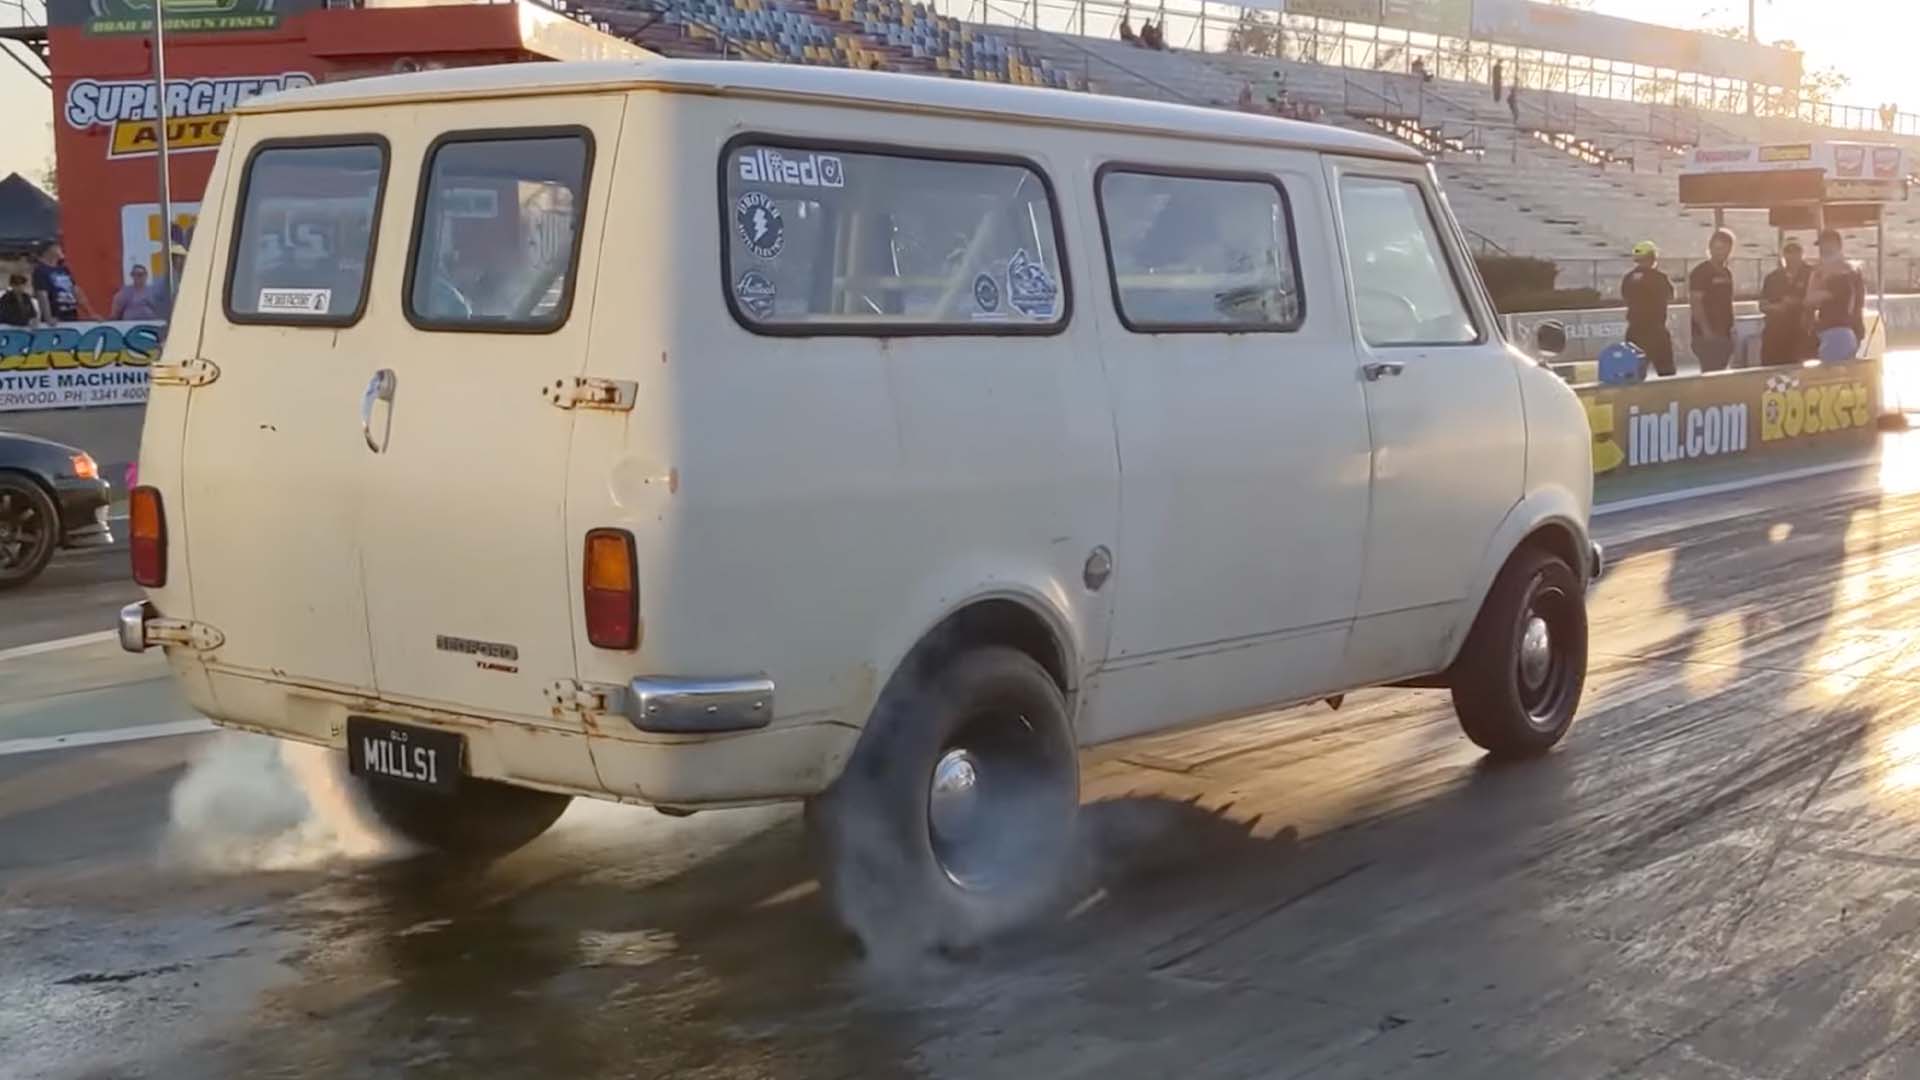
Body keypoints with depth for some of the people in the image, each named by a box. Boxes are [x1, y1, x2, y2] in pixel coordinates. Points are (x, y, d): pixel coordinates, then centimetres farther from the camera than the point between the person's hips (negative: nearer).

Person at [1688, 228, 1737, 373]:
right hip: (1707, 335, -8)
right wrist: (1706, 331, -20)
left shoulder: (1727, 273, 15)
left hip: (1725, 334, 8)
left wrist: (1731, 327, 15)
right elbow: (1695, 303, -15)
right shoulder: (1700, 272, -9)